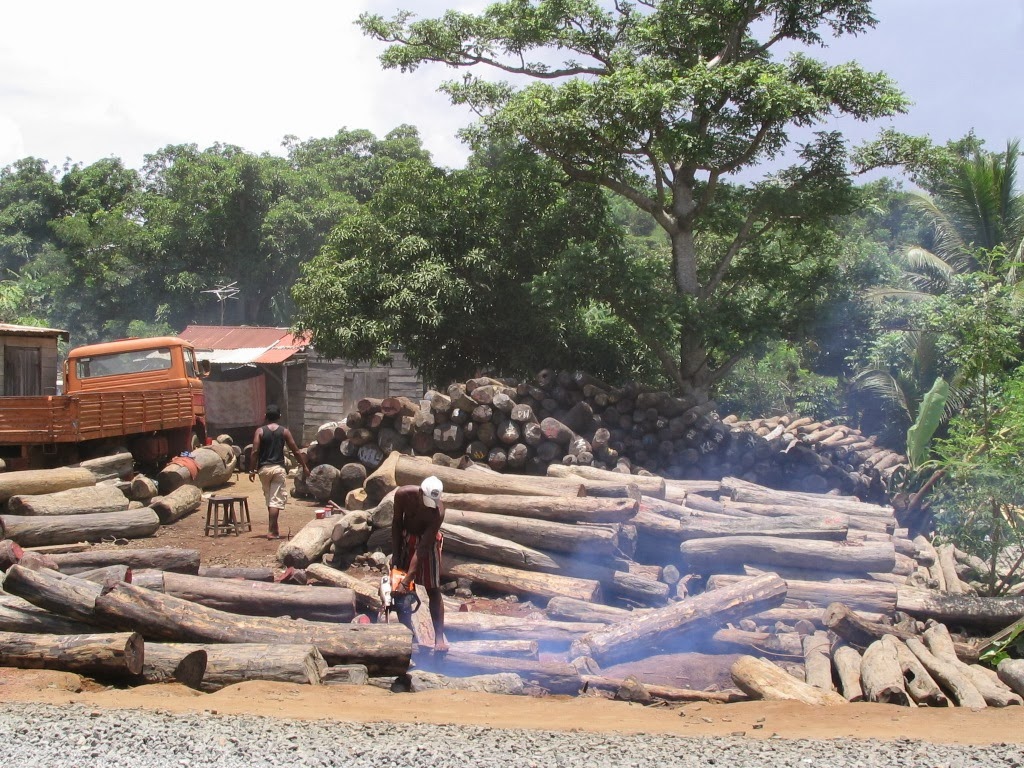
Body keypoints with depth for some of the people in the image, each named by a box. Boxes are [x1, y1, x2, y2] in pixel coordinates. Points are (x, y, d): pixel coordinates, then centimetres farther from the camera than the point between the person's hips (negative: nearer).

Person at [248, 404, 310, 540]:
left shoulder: (260, 431, 1)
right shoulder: (284, 431, 1)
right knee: (276, 500, -3)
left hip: (263, 468, 2)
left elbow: (254, 452, -6)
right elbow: (296, 451, 2)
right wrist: (305, 466, 11)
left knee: (269, 498, 17)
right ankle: (272, 530, -10)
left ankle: (274, 527, 27)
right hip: (278, 468, -2)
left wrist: (252, 470, -1)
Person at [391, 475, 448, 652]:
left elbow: (422, 548, -33)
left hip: (427, 540, -3)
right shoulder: (403, 494, -26)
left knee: (433, 590, -6)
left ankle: (439, 638, -7)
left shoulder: (438, 511, -33)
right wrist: (395, 557, -12)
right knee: (396, 580, 2)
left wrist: (407, 580, -35)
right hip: (405, 538, 3)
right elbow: (397, 523, -10)